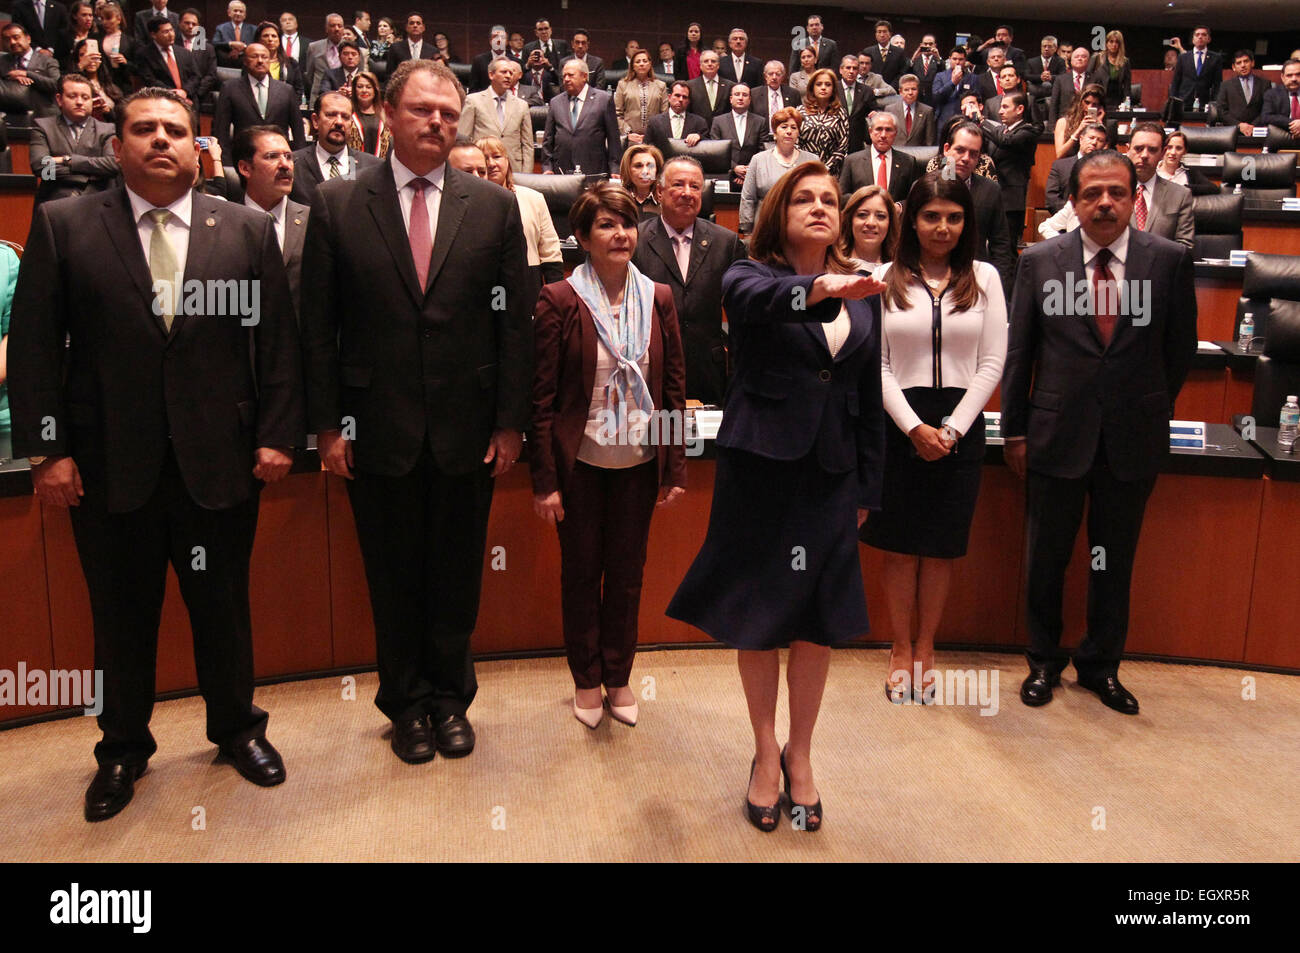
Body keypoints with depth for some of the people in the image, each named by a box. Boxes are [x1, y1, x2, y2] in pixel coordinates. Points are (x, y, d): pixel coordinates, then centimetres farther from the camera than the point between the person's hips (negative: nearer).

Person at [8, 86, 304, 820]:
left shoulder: (249, 230, 4)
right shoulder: (63, 225, 2)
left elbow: (279, 341, 2)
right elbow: (35, 347, -1)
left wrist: (278, 435, -3)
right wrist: (46, 450, -6)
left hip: (219, 462, 0)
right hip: (109, 464, 0)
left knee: (224, 607, 13)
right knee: (121, 616, 13)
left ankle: (237, 728, 34)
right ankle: (123, 748, 33)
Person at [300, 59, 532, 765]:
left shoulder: (495, 206, 2)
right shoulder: (337, 205, 1)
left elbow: (514, 321, 2)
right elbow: (319, 327, 1)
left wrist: (512, 420, -2)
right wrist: (326, 424, -3)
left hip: (468, 428, 1)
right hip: (378, 429, 0)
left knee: (457, 575, 12)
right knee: (393, 577, 12)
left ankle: (450, 698, 32)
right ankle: (407, 703, 31)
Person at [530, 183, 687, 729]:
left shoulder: (657, 298, 3)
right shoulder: (560, 301, -7)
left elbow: (674, 386, 6)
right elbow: (542, 396, -8)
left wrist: (676, 467, 3)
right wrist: (544, 480, -10)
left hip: (638, 461, 3)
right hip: (580, 462, -3)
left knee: (627, 572, 12)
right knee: (581, 572, 10)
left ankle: (619, 678, 30)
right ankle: (586, 681, 28)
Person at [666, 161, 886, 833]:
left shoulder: (862, 294, 10)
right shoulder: (750, 275, -1)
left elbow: (870, 396, 12)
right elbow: (758, 297, -27)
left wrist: (868, 487, 9)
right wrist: (819, 288, -47)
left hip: (831, 473, 3)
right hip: (760, 465, -3)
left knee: (820, 620, 7)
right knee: (759, 614, 7)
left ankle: (800, 755, 27)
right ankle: (766, 753, 26)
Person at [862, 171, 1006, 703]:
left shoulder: (984, 278, 6)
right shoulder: (886, 280, 3)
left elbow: (992, 364, 2)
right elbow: (876, 364, -2)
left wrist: (952, 428, -8)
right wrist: (915, 427, -11)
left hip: (960, 426, 1)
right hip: (898, 424, -1)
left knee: (942, 547, 6)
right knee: (899, 546, 4)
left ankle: (925, 648, 21)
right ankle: (901, 649, 20)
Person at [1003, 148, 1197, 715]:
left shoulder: (1170, 260, -2)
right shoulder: (1040, 260, -2)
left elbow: (1181, 348, 7)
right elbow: (1018, 351, 1)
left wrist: (1150, 411, 8)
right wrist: (1015, 429, 0)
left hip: (1133, 438, 1)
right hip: (1056, 434, 0)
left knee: (1115, 561, 13)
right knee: (1046, 559, 11)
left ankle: (1101, 666, 31)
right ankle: (1044, 662, 30)